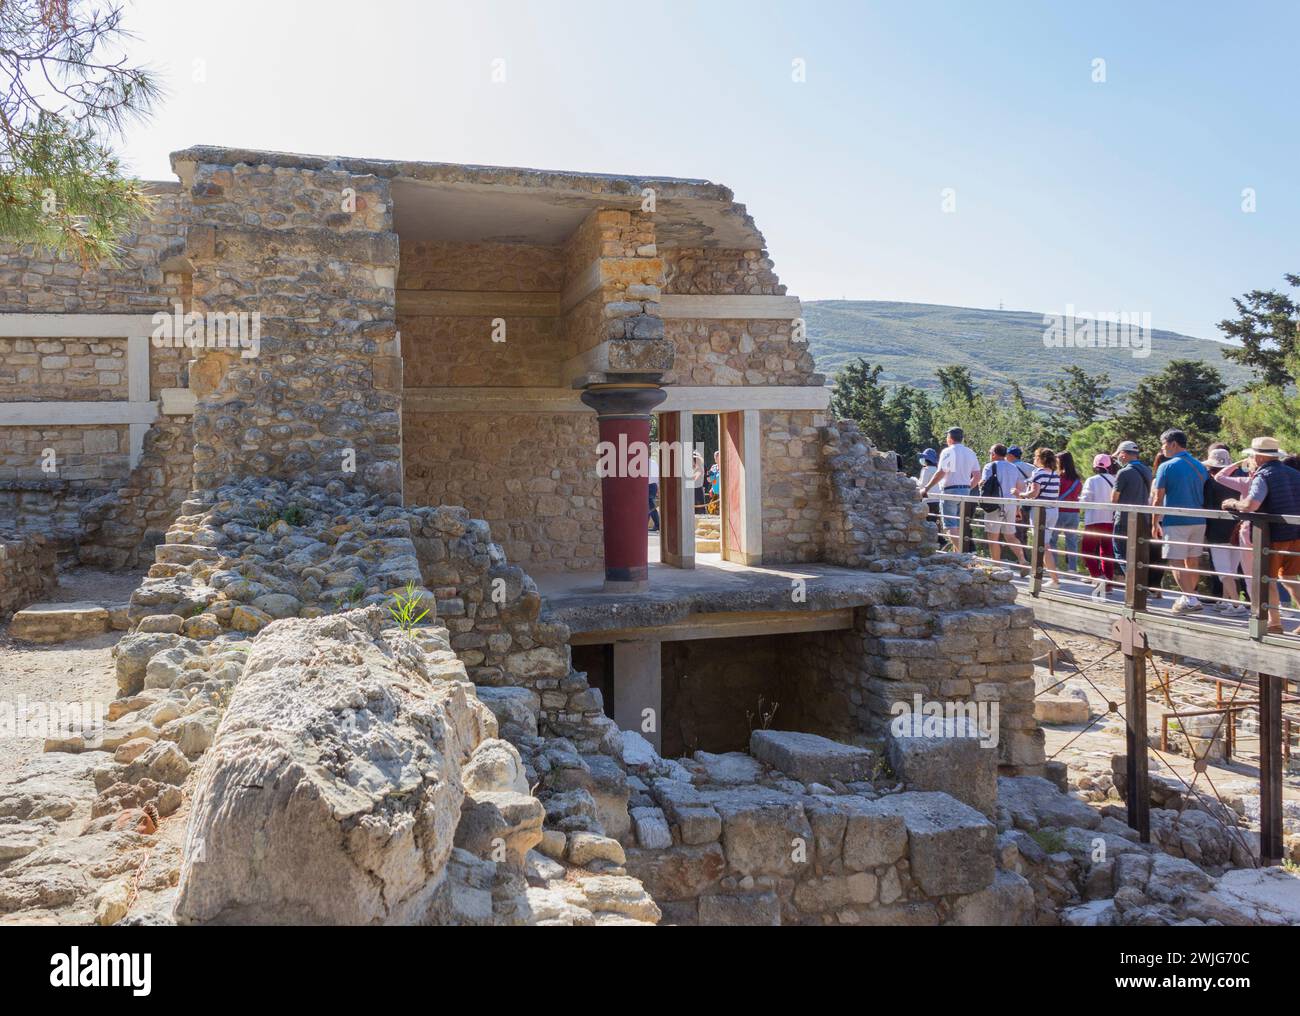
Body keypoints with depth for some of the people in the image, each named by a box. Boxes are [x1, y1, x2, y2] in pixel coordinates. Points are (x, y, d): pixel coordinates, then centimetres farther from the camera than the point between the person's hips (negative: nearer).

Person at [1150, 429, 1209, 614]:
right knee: (1193, 560, 15)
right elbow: (1205, 496, 15)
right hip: (1198, 521, 7)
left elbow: (1158, 499, -9)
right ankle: (1189, 596, 25)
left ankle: (1190, 599, -14)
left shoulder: (1167, 467, -9)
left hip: (1175, 522, -6)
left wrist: (1155, 524, -2)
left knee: (1176, 561, -4)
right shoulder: (1200, 467, 10)